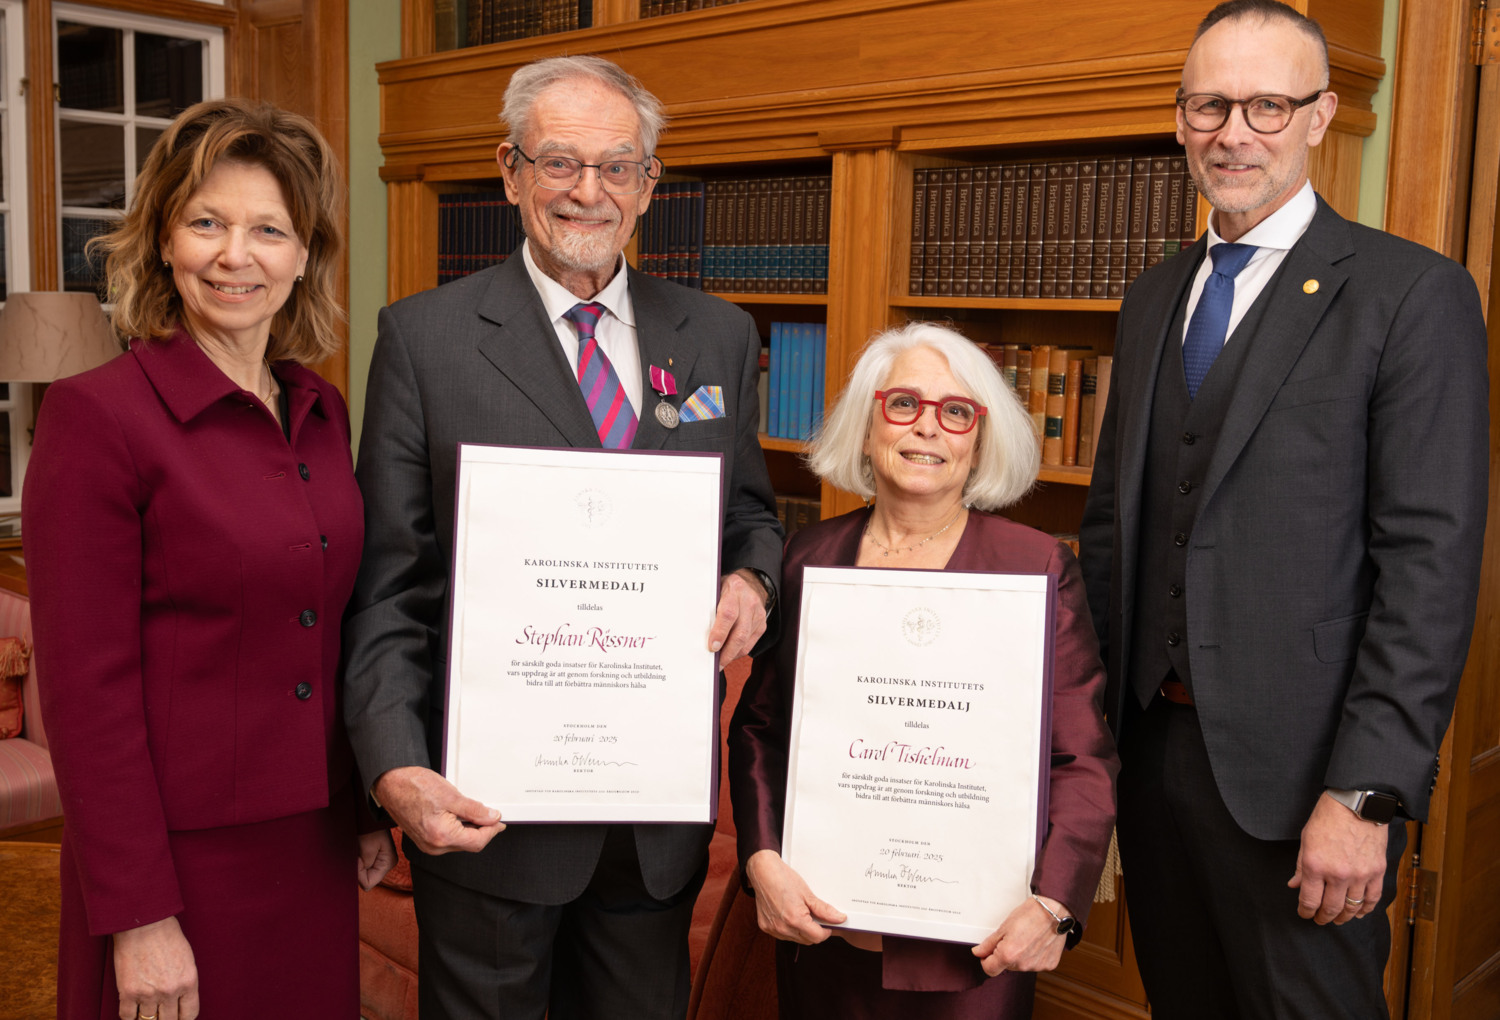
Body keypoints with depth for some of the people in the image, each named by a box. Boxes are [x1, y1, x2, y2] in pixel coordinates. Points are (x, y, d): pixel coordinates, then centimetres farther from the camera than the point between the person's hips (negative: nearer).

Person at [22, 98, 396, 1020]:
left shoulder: (323, 412, 5)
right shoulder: (95, 415, -13)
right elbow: (85, 686, -15)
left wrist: (369, 807, 11)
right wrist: (137, 917, -15)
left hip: (313, 848, 6)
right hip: (182, 853, -6)